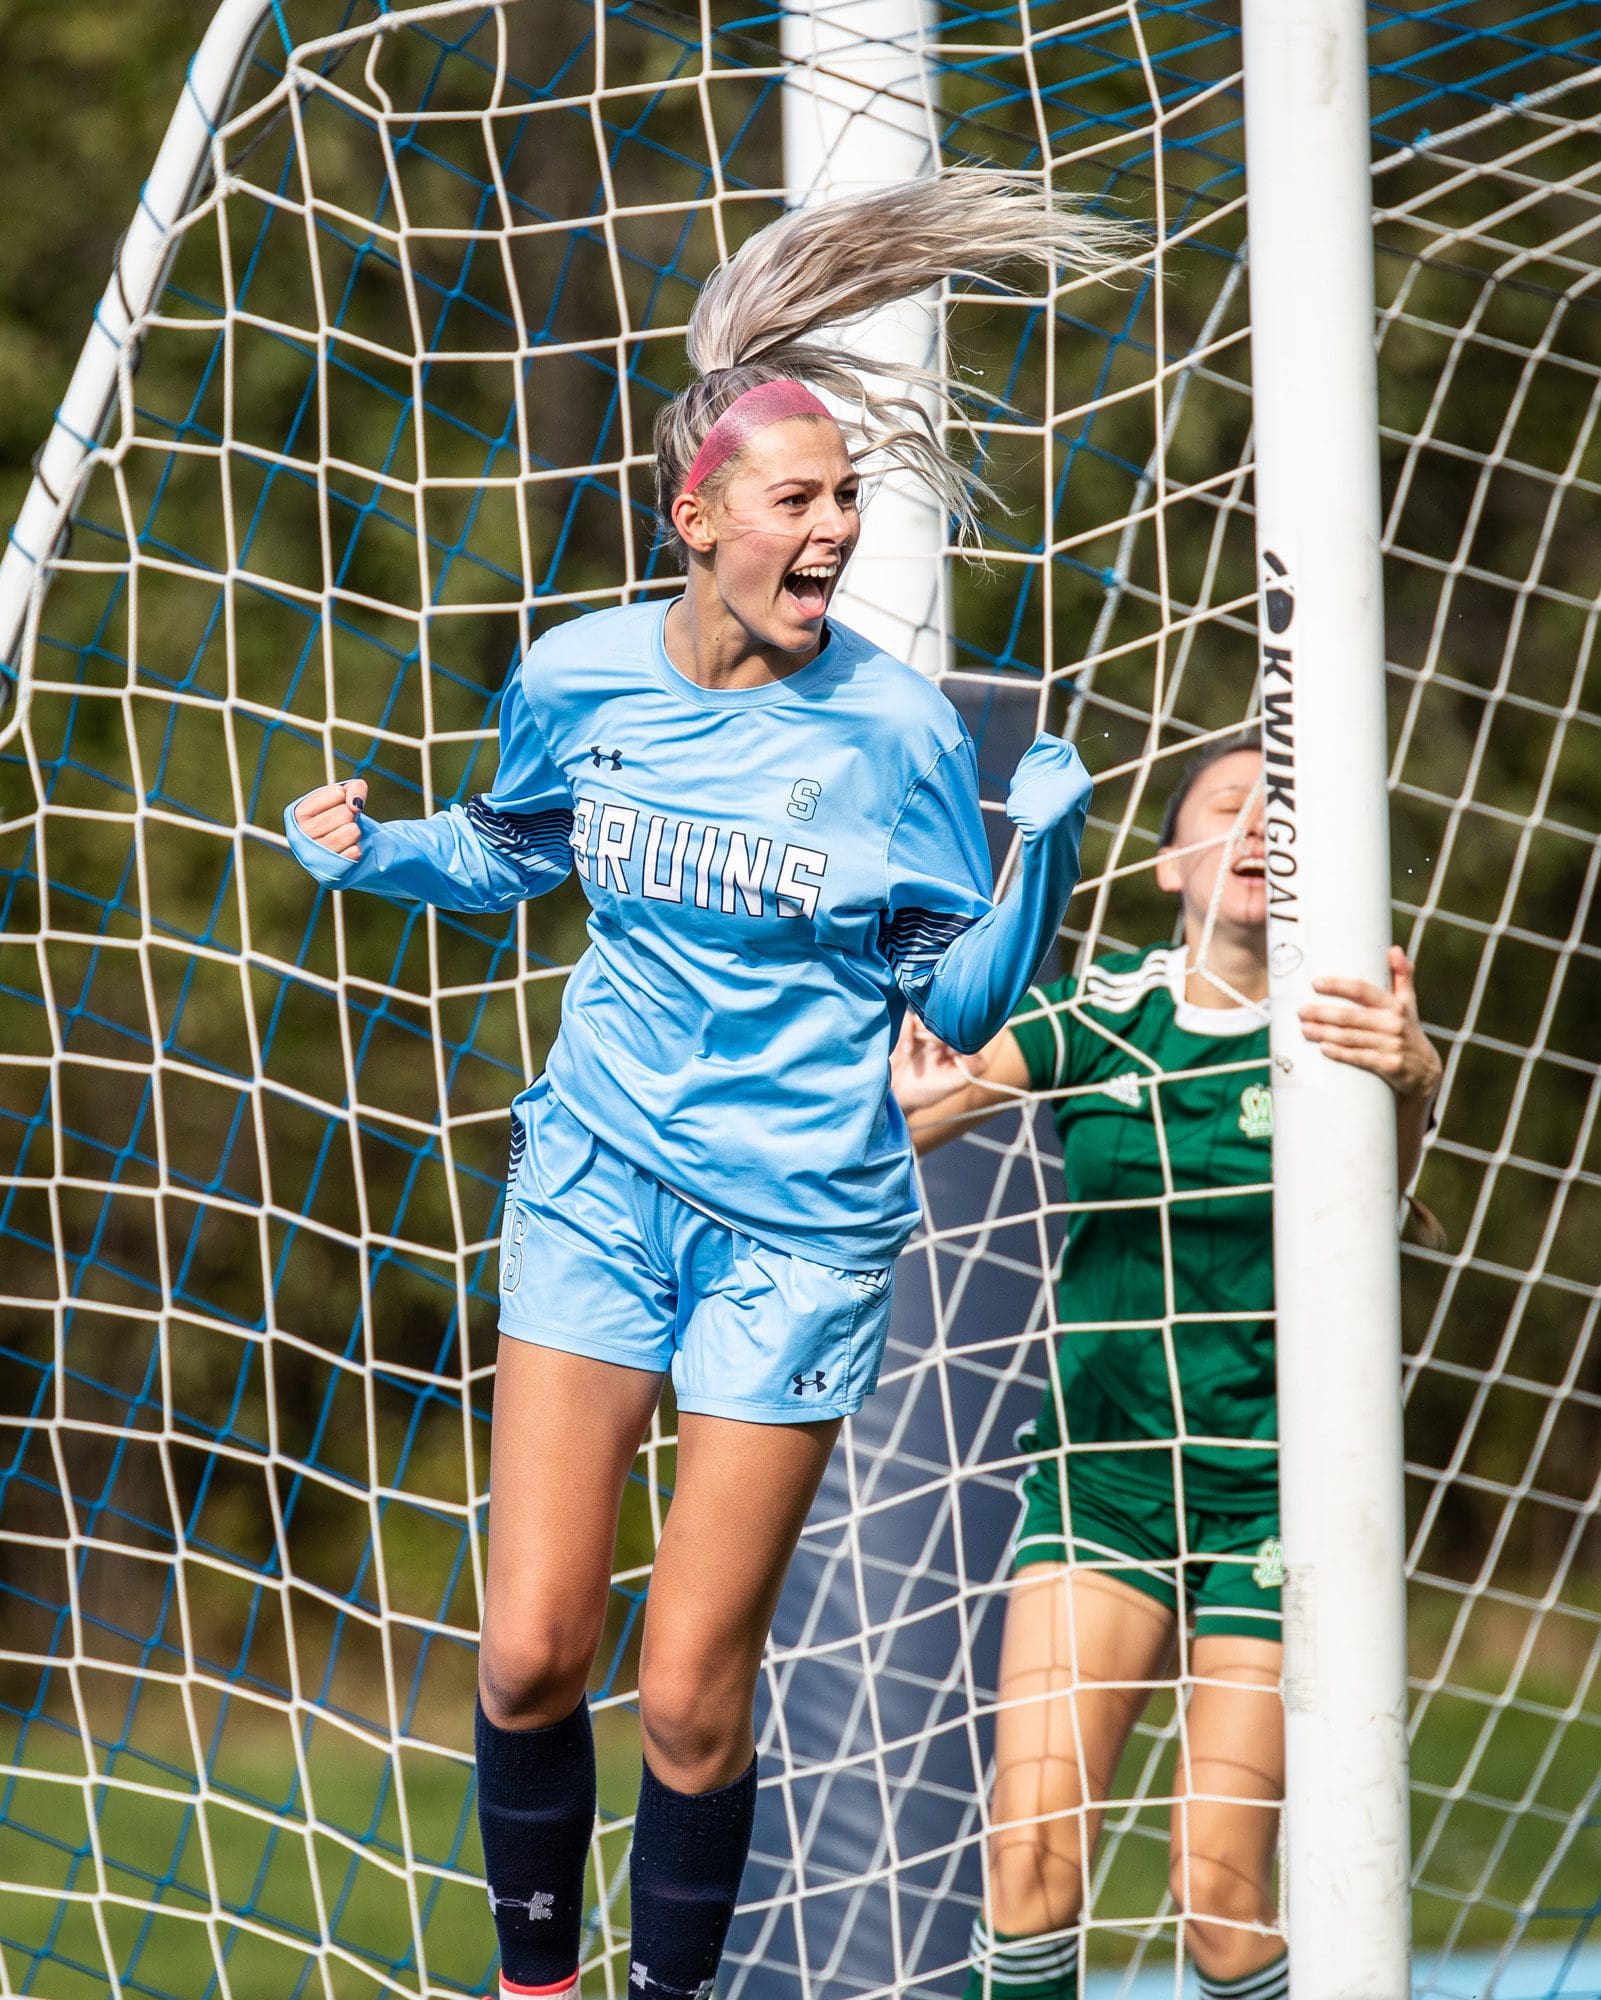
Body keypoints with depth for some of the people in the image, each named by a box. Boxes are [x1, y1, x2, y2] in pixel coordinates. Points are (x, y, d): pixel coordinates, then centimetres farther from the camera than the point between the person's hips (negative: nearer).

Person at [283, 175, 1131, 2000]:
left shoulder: (892, 728, -9)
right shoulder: (576, 682, -2)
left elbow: (962, 998, -2)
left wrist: (1043, 861, -19)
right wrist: (377, 851, 1)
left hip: (800, 1223, -2)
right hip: (597, 1176, 2)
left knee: (689, 1698, -4)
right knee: (531, 1650, -5)